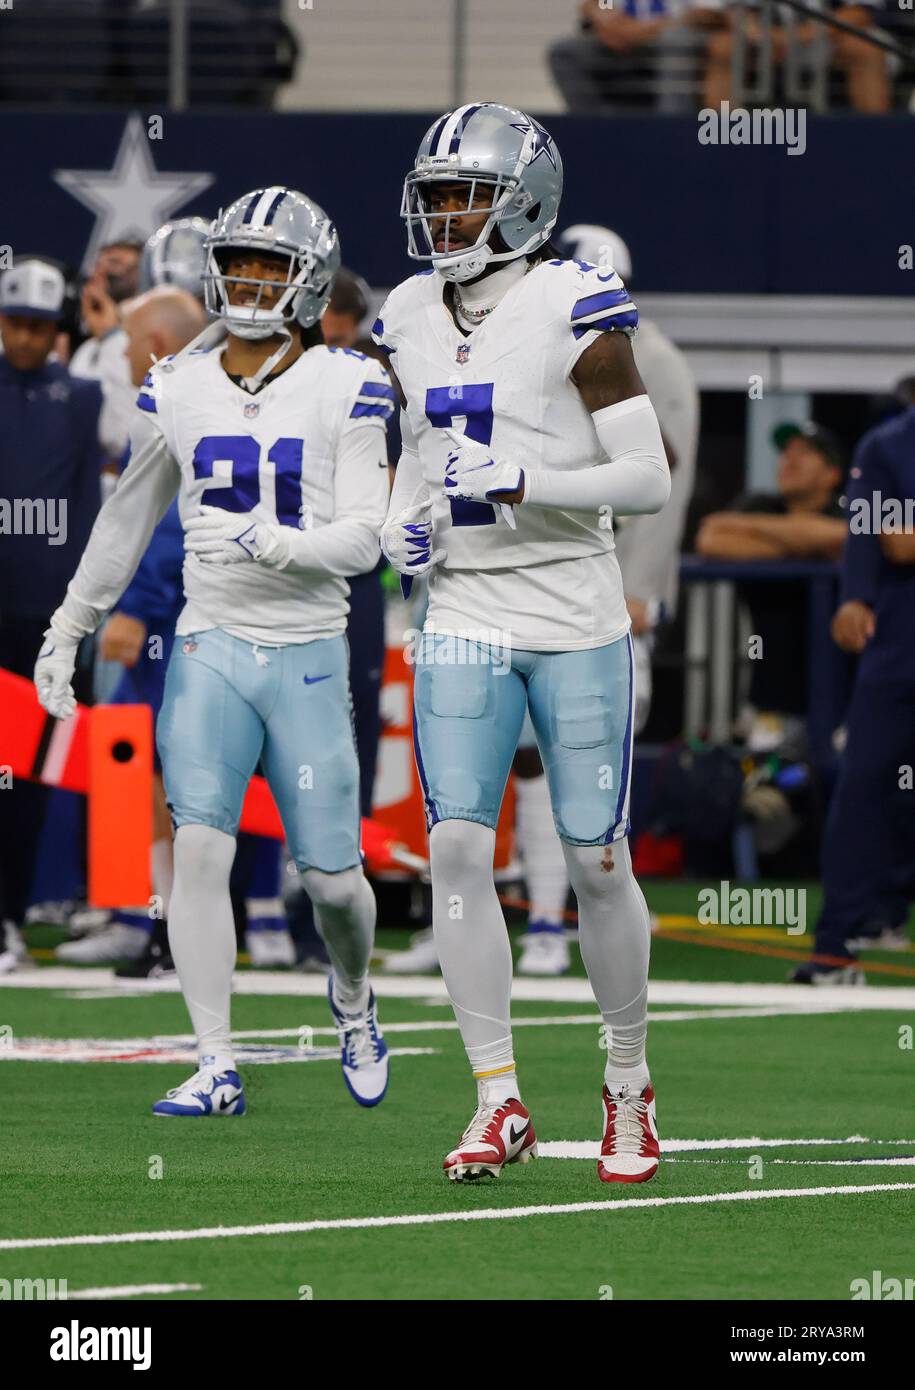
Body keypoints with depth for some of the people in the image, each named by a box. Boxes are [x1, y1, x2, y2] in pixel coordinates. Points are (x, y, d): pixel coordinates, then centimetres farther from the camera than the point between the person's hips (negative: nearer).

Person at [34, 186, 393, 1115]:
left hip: (308, 654, -2)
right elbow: (126, 522, 18)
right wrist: (66, 633, 23)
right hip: (210, 646, 2)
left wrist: (279, 546, -27)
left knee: (330, 875, 1)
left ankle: (353, 1003, 33)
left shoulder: (346, 390, -4)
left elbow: (362, 540, -9)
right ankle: (217, 1069, -6)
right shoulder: (176, 391, 6)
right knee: (199, 847, -11)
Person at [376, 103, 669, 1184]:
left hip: (575, 623, -4)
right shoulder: (413, 320, 7)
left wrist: (523, 482, -23)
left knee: (596, 860, 2)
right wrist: (402, 522, 4)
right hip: (464, 621, 4)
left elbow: (648, 479, -11)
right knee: (456, 848, -8)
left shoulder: (574, 312, -11)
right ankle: (499, 1104, -3)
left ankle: (629, 1090, 20)